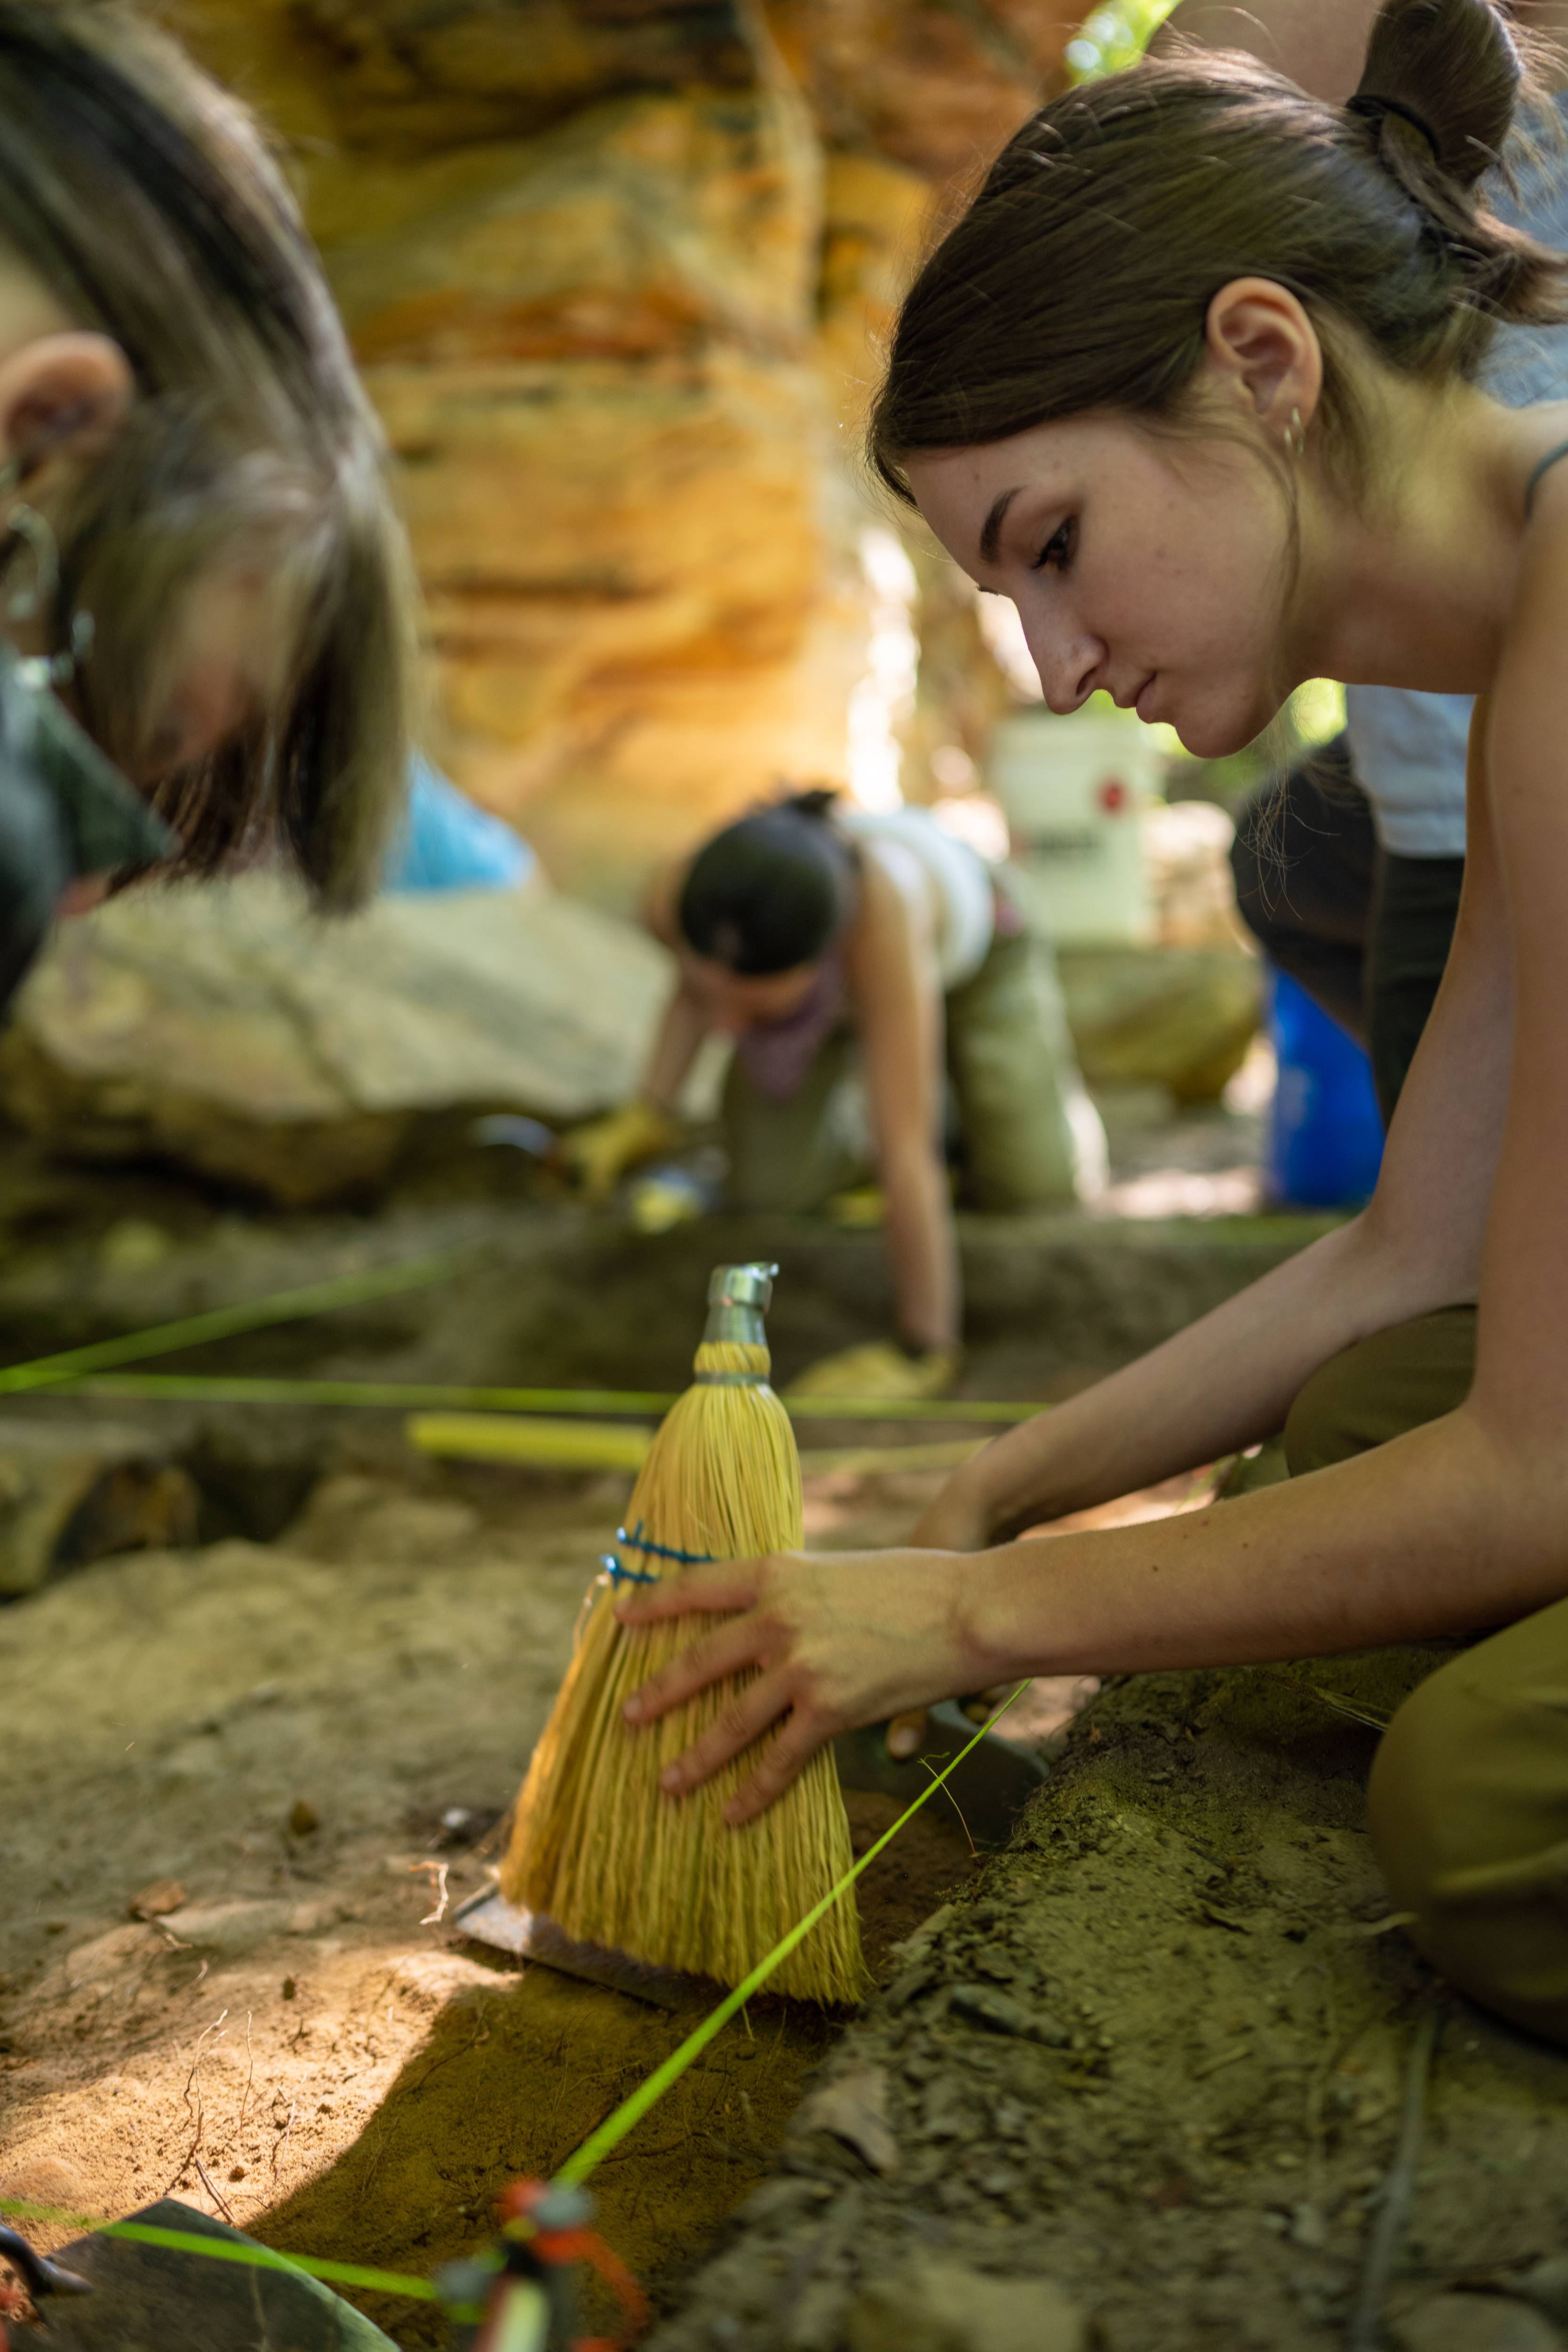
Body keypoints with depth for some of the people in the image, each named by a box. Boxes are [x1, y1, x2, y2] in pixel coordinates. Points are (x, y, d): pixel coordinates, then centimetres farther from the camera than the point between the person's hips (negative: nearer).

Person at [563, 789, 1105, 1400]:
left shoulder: (881, 906, -52)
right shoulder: (678, 899, -37)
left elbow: (906, 1151, -48)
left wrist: (923, 1350, -45)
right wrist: (649, 1114, -19)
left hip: (968, 932, -2)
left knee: (1036, 1193, -10)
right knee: (773, 1194, -12)